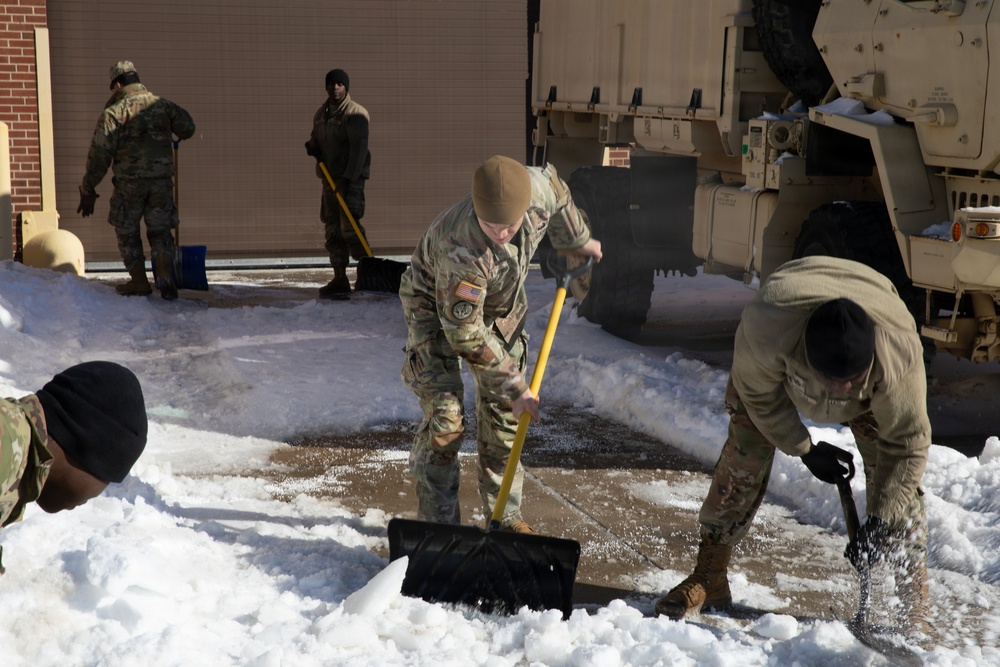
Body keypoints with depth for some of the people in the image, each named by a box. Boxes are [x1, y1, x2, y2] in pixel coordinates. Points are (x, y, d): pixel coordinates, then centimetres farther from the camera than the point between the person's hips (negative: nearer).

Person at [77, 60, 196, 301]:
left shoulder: (113, 112, -6)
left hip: (129, 182, -3)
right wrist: (171, 132, 41)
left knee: (127, 231, 14)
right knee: (160, 230, 13)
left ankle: (139, 281, 14)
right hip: (162, 179, 3)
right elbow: (188, 129, 17)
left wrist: (88, 188, -1)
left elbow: (100, 154, -8)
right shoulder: (163, 105, 6)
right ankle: (165, 275, -6)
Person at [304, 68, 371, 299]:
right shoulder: (320, 114, 15)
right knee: (332, 230, 6)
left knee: (349, 227, -17)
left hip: (351, 179, -8)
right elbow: (316, 139, 29)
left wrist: (348, 178, -26)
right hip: (330, 178, 8)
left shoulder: (355, 113, -9)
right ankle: (340, 279, 10)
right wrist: (312, 146, 4)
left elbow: (359, 149, -18)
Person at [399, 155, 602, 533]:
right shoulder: (462, 252, -42)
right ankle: (437, 521, -1)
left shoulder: (538, 187, -29)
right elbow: (465, 334, -31)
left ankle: (505, 516, 18)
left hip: (500, 303, 6)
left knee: (503, 411, 7)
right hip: (435, 306, -5)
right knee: (445, 416, -13)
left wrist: (577, 242, 14)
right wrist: (514, 386, -24)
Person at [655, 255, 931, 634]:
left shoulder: (901, 351, -43)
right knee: (742, 459, -8)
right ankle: (709, 577, 5)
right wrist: (805, 450, -14)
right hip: (780, 365, 0)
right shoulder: (764, 329, -46)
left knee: (891, 468, -12)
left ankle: (912, 591, 2)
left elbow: (908, 444, -29)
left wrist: (882, 520, -30)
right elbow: (760, 396, -22)